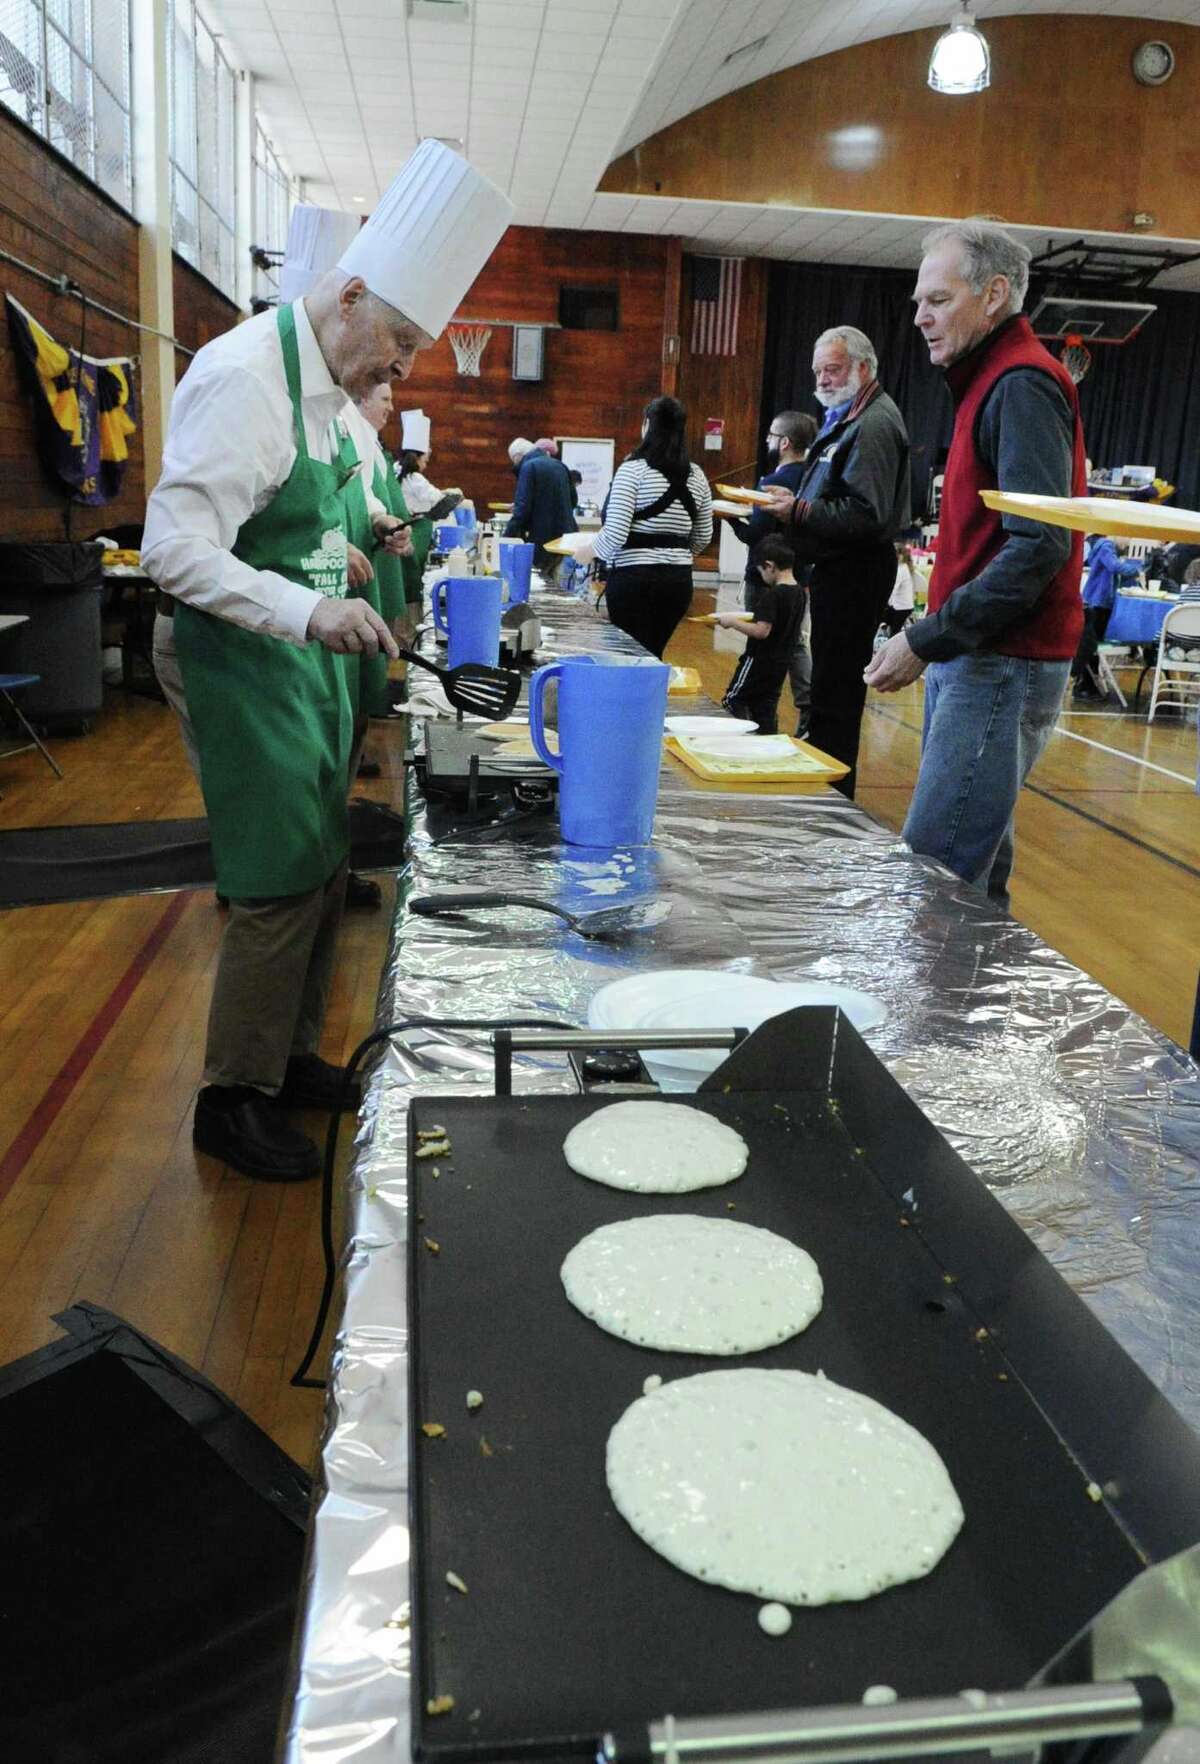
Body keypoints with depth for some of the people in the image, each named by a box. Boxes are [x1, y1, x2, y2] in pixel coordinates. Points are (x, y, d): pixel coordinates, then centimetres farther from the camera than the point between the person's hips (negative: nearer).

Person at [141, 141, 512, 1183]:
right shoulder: (244, 377, -19)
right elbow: (176, 551, -26)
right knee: (279, 890, -4)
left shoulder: (332, 389, 10)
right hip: (248, 665, -9)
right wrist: (306, 612, -37)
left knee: (321, 872, 15)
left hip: (310, 652, 9)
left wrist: (366, 534, 8)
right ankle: (233, 1099, 13)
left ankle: (291, 1057, 31)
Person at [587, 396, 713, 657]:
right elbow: (703, 538, 15)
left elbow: (615, 534, -16)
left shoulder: (633, 469, -9)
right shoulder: (697, 476, 8)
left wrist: (590, 552, 2)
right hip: (679, 580, 6)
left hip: (633, 579, -6)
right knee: (653, 655, 16)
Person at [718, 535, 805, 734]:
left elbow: (761, 631, -25)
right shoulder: (799, 593, 6)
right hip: (781, 663, 8)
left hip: (759, 660, -8)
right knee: (766, 710, 13)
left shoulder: (772, 595, -20)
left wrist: (733, 622, -16)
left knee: (732, 701, 2)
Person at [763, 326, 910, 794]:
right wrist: (794, 505, 10)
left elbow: (867, 515, -24)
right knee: (832, 685, 15)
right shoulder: (848, 418, 20)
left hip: (854, 573, -11)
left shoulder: (873, 425, -14)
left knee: (835, 691, -8)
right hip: (840, 568, 11)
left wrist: (801, 510, -25)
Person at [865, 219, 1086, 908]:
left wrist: (926, 641, -18)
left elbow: (1039, 547, -20)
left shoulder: (1021, 383, -10)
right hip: (975, 660, 10)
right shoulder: (994, 380, 20)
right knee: (974, 879, 13)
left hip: (1003, 669, -10)